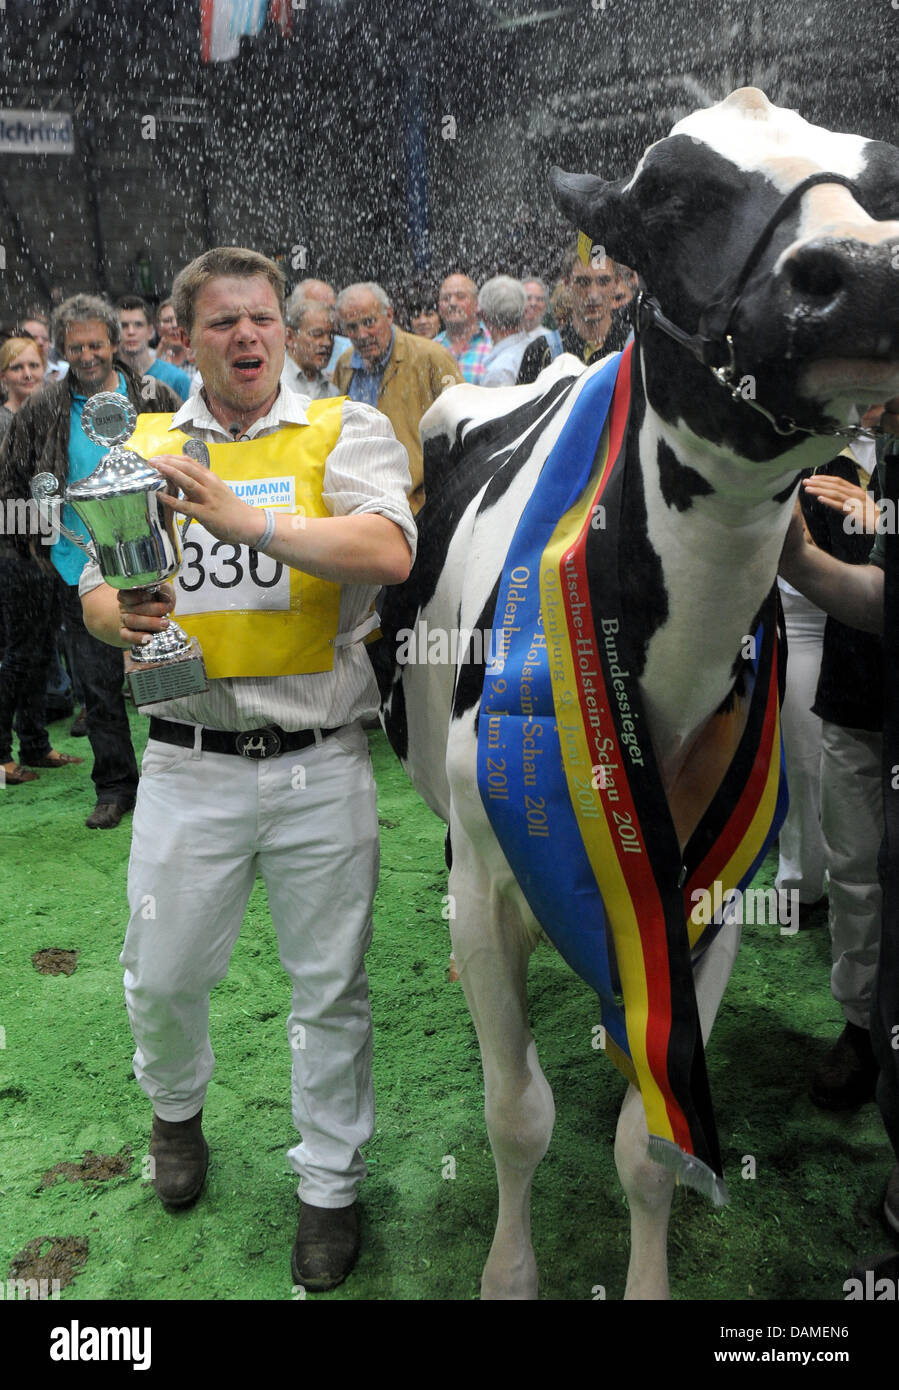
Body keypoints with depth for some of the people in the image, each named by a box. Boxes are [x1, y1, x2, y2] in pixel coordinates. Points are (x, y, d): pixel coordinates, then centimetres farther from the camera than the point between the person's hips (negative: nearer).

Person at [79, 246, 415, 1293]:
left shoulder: (344, 431, -1)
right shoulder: (143, 445, 9)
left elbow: (388, 552, -20)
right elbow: (96, 591, 13)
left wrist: (238, 517, -28)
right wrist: (119, 615, -11)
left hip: (320, 764, -2)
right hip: (189, 765, 3)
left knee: (330, 987, 10)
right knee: (161, 975, 14)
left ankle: (329, 1184, 32)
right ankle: (175, 1107, 48)